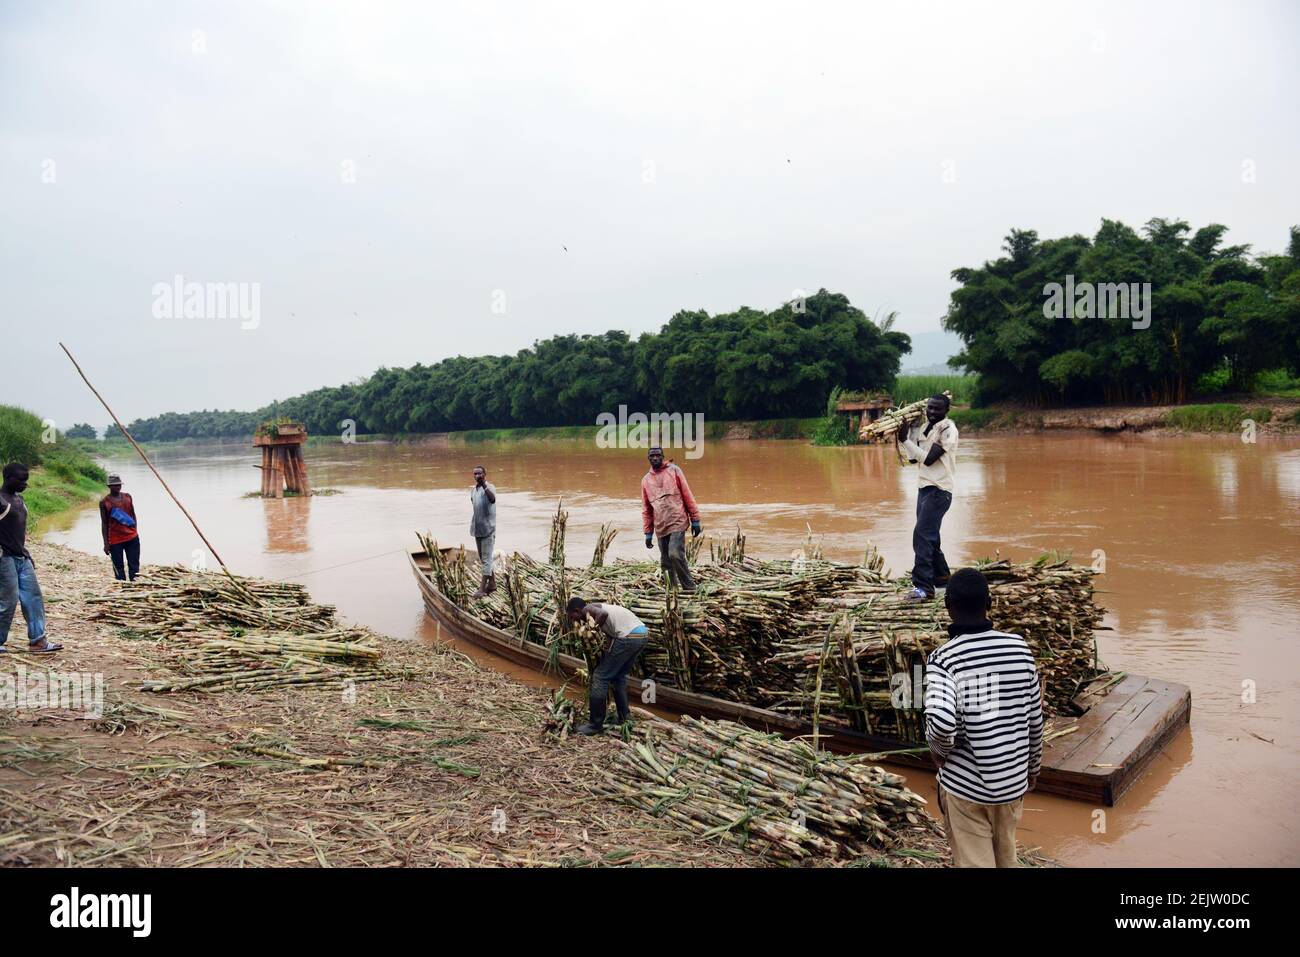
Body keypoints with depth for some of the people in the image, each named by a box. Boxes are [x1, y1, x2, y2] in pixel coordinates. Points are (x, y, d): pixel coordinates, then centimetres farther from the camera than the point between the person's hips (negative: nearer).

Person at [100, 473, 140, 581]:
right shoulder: (104, 502, -4)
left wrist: (135, 532, 13)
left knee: (134, 566, 3)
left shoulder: (127, 496, 6)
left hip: (132, 537, 3)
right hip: (115, 540, -3)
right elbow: (104, 523, -1)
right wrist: (106, 543, -3)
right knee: (119, 568, 3)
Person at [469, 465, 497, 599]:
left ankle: (482, 588, -7)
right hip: (477, 528, 8)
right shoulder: (473, 490, 13)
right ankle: (492, 583, 24)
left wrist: (484, 485, -36)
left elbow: (492, 499, -32)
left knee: (486, 558, -7)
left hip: (488, 528, -8)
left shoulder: (490, 487, -10)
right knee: (482, 558, 13)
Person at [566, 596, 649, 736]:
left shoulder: (587, 609, 3)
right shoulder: (599, 606, 27)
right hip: (642, 633, 9)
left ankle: (595, 725, 6)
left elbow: (604, 614, -19)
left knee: (600, 677, 0)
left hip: (628, 637, -9)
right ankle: (625, 718, 31)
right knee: (619, 676, 25)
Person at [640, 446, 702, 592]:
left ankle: (689, 587, -6)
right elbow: (646, 509, 18)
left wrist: (695, 520, -2)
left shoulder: (674, 470, 4)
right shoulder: (646, 480, 14)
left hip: (677, 522, -4)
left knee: (675, 554, -19)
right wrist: (648, 533, 14)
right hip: (660, 527, 4)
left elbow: (687, 495, 2)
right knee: (666, 562, 4)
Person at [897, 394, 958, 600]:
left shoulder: (948, 429, -14)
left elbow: (928, 458, -20)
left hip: (938, 490, -9)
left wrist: (905, 440, -17)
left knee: (922, 535, -15)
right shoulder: (925, 427, 10)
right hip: (924, 487, 9)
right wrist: (908, 433, 0)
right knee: (929, 536, 17)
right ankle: (941, 577, 32)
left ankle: (924, 587, -15)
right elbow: (913, 458, 9)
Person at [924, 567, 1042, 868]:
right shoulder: (1019, 648, -6)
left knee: (975, 862, 11)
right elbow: (1035, 718, 2)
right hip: (1013, 780, 4)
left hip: (966, 785, -4)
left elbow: (942, 722, -34)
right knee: (1006, 859, 24)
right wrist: (1033, 765, 17)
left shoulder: (944, 658, -19)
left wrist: (940, 750, -12)